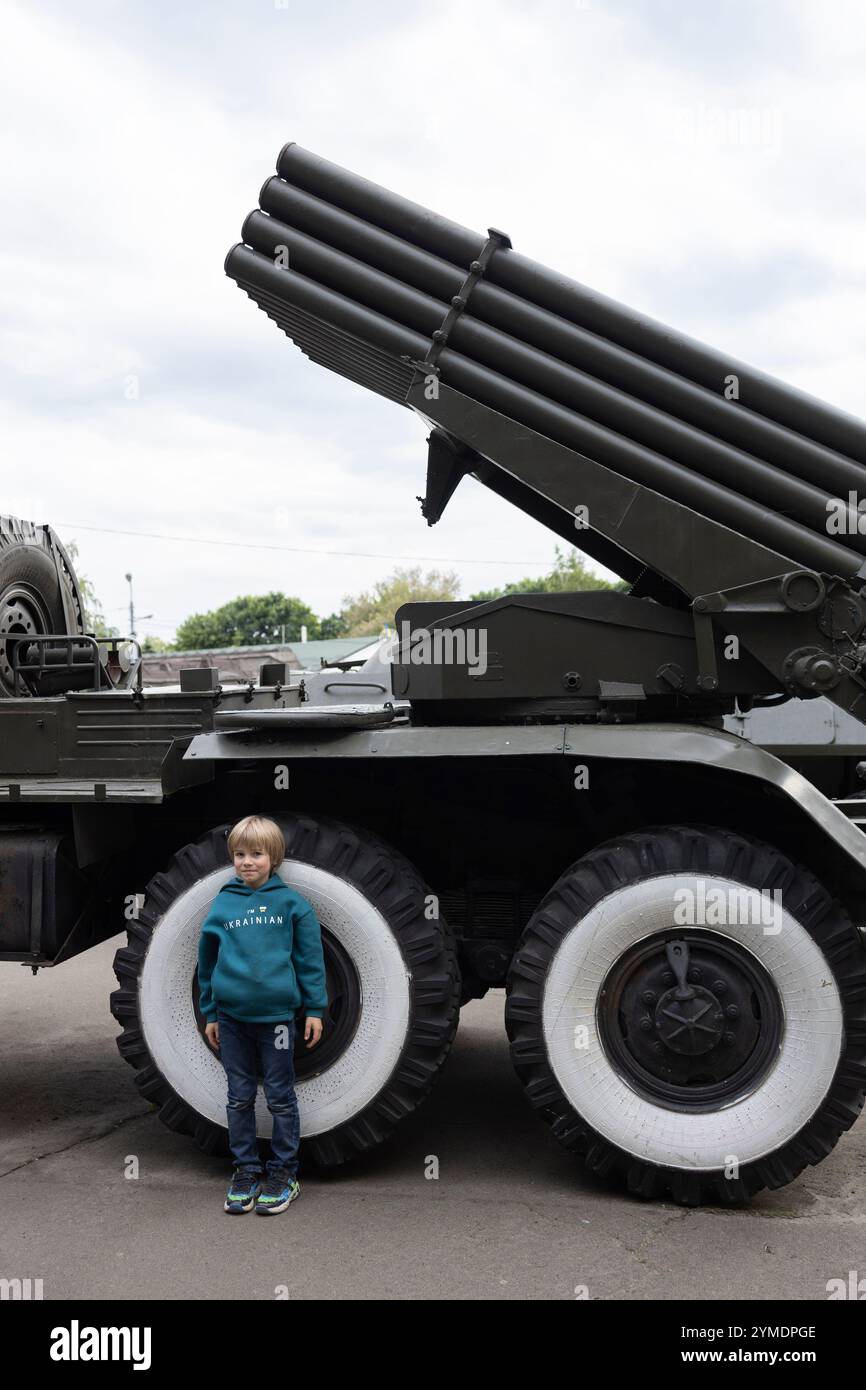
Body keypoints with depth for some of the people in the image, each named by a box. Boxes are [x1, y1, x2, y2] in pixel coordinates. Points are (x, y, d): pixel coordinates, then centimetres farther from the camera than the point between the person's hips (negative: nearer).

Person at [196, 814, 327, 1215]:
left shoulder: (292, 903, -3)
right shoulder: (222, 904, 3)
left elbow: (310, 958, 1)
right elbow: (208, 960, 11)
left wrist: (315, 1009, -1)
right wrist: (209, 1013, 11)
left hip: (276, 1014, -2)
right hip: (231, 1016, 2)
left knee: (280, 1098, 7)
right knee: (239, 1098, 11)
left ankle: (283, 1173, 18)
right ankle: (245, 1169, 24)